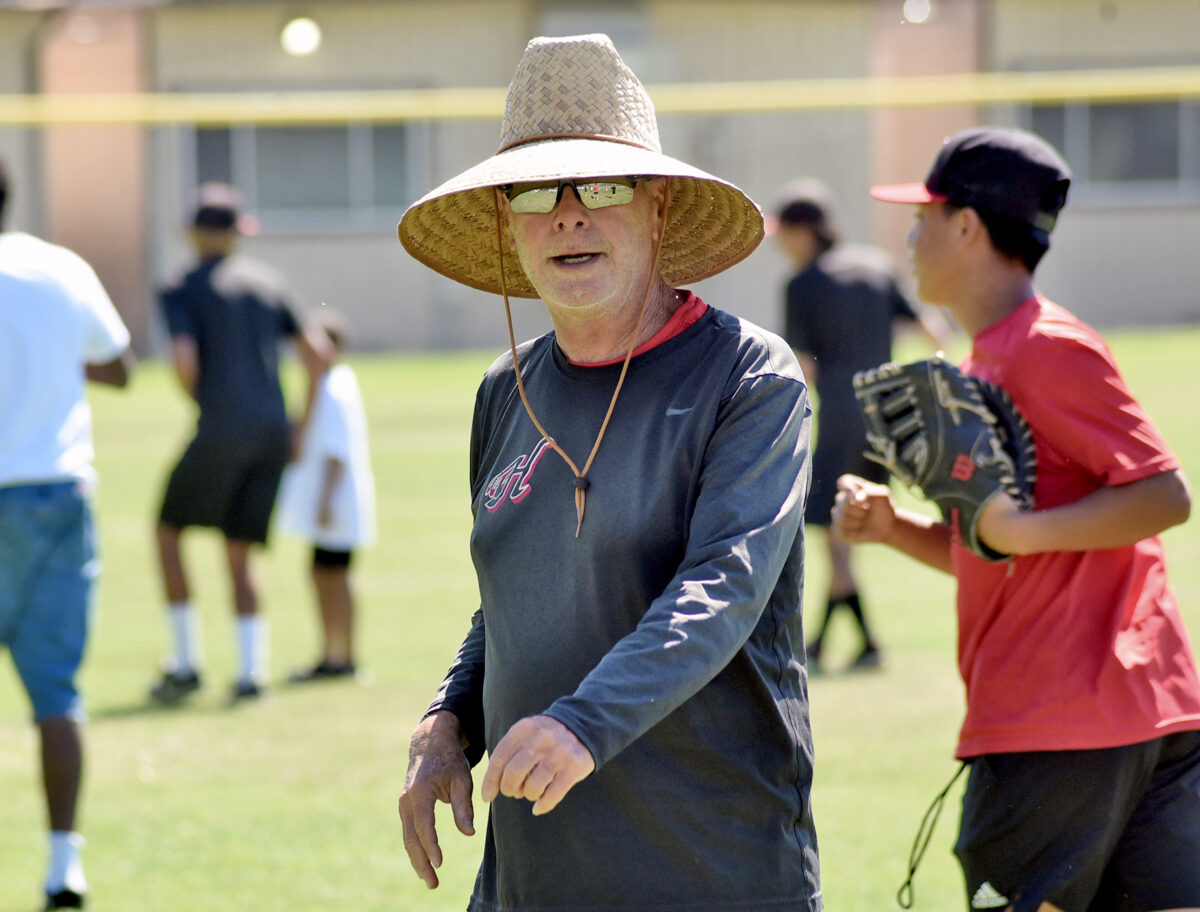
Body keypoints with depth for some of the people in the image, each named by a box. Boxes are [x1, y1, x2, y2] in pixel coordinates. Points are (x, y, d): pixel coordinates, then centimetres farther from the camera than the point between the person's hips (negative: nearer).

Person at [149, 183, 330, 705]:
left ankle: (186, 664, 8)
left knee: (168, 530, 14)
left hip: (221, 430, -5)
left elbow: (185, 361, -16)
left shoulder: (182, 291, -1)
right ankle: (251, 669, -5)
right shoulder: (269, 283, 14)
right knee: (239, 556, 11)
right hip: (274, 433, 5)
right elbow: (316, 354, 12)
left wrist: (199, 403, 4)